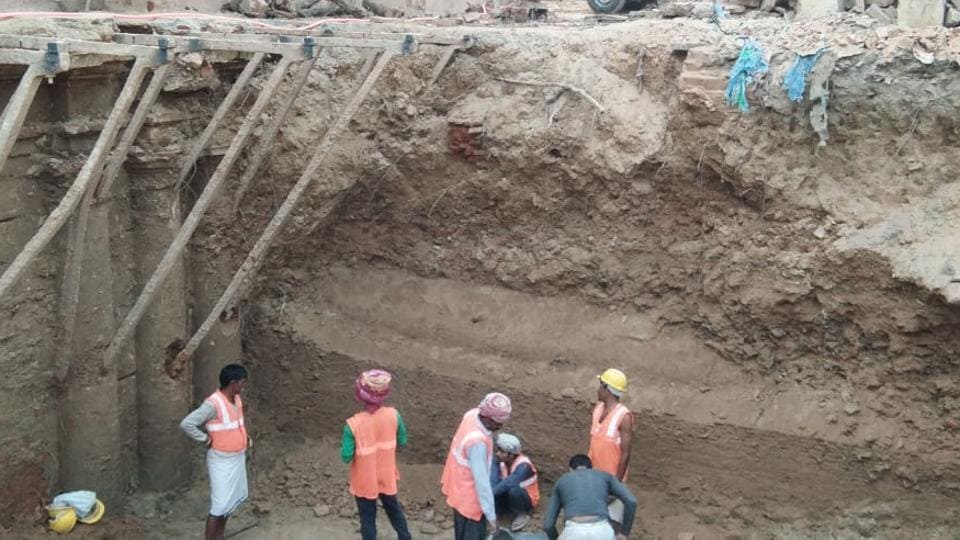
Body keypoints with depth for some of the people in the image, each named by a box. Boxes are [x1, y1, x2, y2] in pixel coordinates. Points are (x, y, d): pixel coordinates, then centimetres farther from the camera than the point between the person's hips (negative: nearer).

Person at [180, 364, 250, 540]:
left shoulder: (236, 399, 1)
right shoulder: (213, 404, -25)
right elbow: (186, 424, -30)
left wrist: (244, 437, 8)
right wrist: (206, 440, -21)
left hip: (238, 458, 9)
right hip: (222, 462, -9)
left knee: (233, 499, 19)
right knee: (220, 506, -5)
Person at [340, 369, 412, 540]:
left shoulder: (353, 424, -29)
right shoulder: (393, 415, -19)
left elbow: (346, 457, -22)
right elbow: (403, 441, -4)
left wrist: (343, 446, -2)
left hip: (364, 481, -3)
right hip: (386, 476, 3)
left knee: (367, 517, 18)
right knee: (393, 507, 28)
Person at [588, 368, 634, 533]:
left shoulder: (623, 416, -18)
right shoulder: (598, 408, 4)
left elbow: (625, 453, -17)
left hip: (612, 478, -7)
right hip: (593, 476, 7)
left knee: (612, 522, -3)